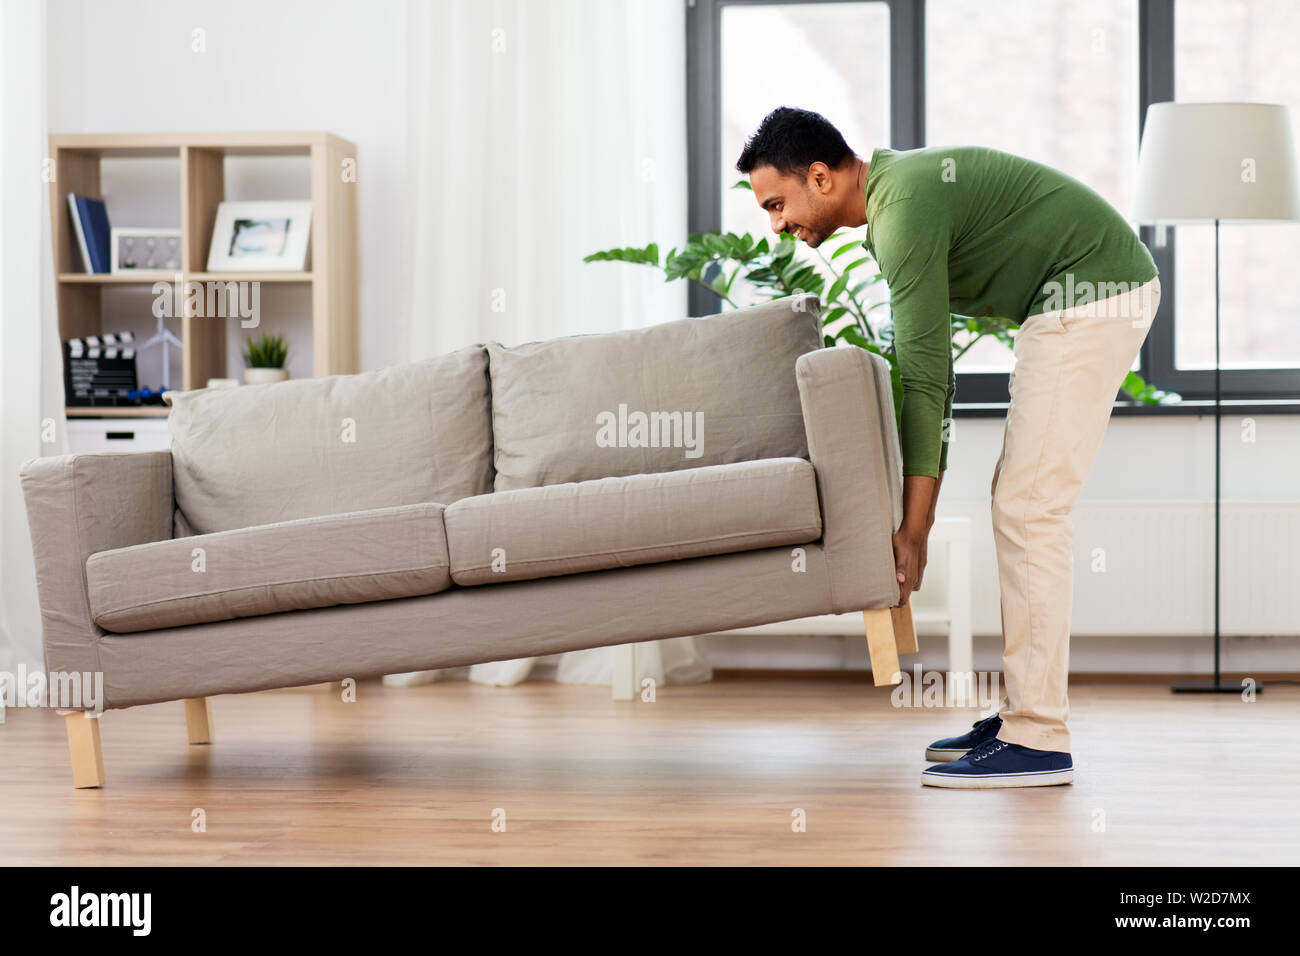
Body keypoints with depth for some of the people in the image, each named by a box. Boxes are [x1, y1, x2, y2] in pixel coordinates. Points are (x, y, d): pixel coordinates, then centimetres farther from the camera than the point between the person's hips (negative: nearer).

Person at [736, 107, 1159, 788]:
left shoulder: (907, 209, -19)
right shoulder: (894, 189, 12)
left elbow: (925, 377, -21)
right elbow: (930, 370, 14)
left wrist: (912, 531, -18)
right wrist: (914, 513, 12)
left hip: (1092, 295, -10)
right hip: (1076, 298, 10)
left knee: (1028, 507, -12)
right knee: (1020, 501, 11)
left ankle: (1038, 741, -12)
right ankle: (1023, 710, 15)